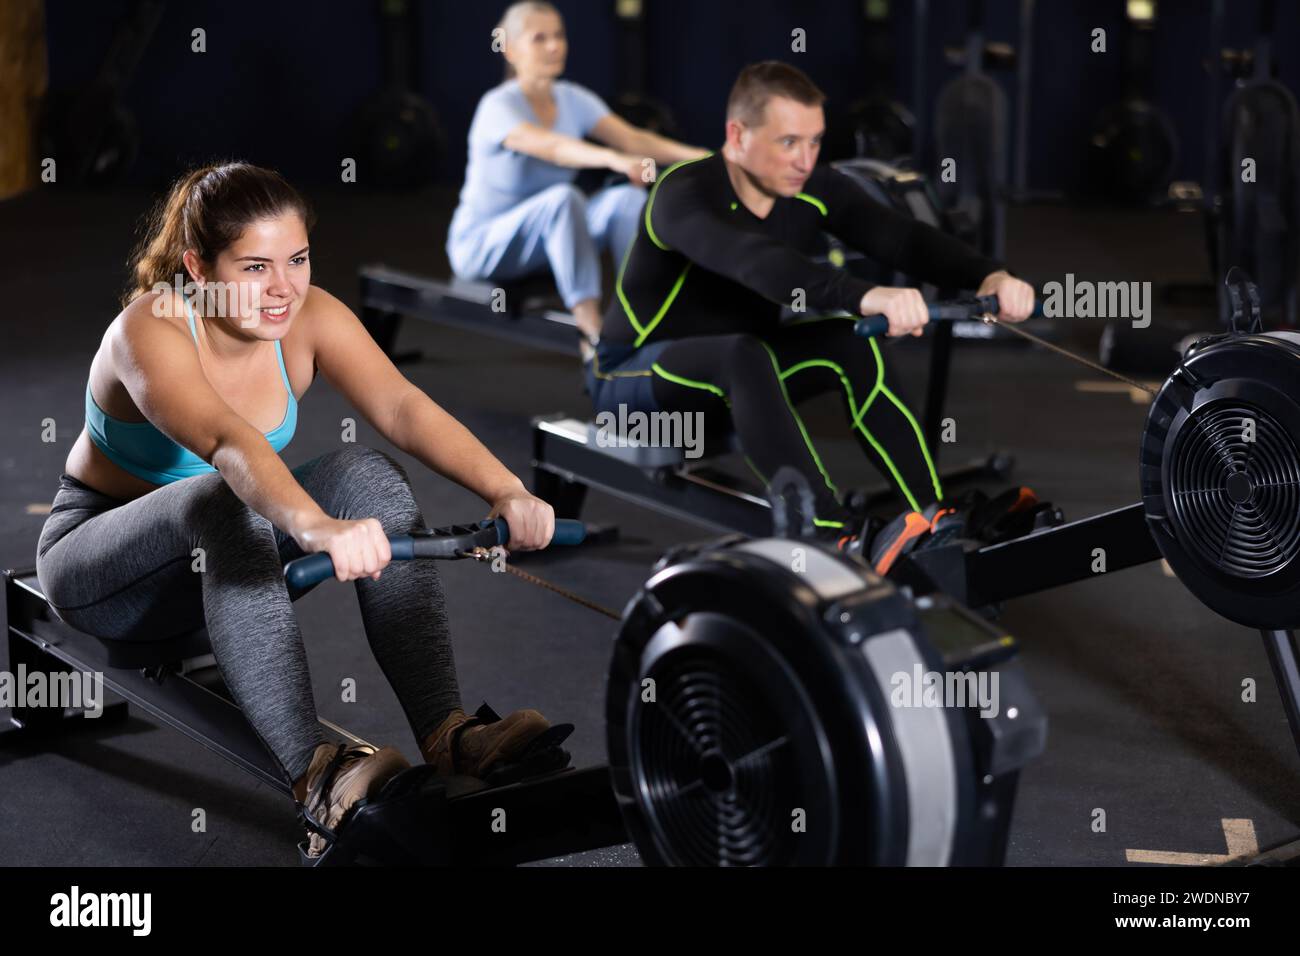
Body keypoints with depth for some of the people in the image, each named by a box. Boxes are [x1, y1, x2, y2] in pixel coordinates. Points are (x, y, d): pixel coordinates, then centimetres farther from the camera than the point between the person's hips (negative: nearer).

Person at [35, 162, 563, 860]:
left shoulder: (308, 317, -13)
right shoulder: (150, 331, -28)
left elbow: (403, 406, -28)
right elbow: (225, 440, -48)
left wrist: (505, 491, -45)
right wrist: (316, 527, -66)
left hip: (222, 563, 5)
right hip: (101, 558, -5)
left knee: (365, 473, -23)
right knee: (219, 504, -37)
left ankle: (447, 733, -34)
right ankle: (315, 778, -50)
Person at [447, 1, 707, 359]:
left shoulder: (572, 99, -1)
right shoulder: (498, 105, -21)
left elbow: (633, 139, -14)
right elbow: (553, 148, -40)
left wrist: (697, 155, -31)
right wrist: (614, 160, -58)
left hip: (547, 238, 6)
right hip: (480, 243, -6)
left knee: (627, 198, -20)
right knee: (563, 197, -36)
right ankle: (591, 331, -36)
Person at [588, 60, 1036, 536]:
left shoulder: (815, 191, -7)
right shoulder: (684, 194, -26)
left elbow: (904, 238, -20)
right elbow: (756, 262, -47)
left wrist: (988, 276, -39)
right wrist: (864, 296, -61)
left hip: (738, 363, 6)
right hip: (634, 371, -6)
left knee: (850, 342, -19)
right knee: (743, 354, -37)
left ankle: (932, 516, -20)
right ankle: (833, 534, -40)